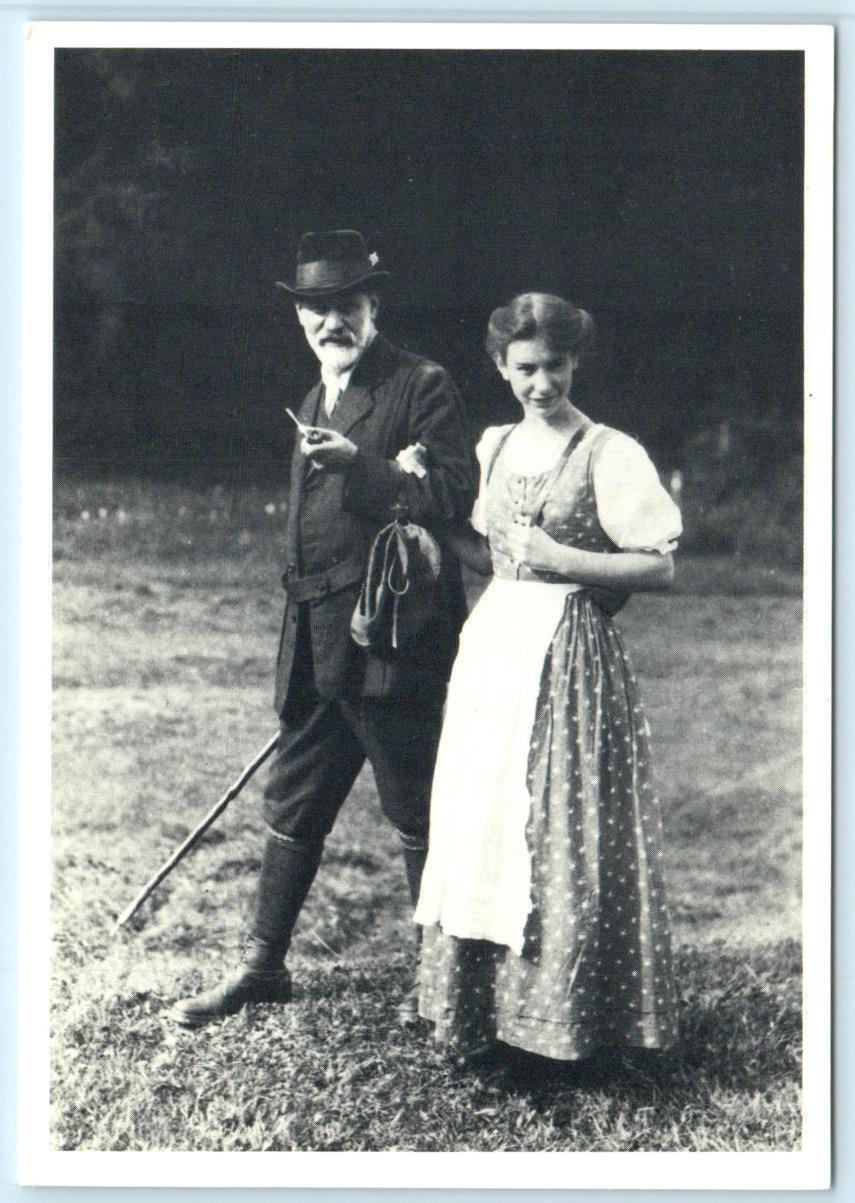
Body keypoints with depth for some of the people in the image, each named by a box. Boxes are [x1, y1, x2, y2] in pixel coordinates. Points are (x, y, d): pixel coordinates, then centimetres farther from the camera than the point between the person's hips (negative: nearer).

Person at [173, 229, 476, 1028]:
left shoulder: (421, 385, -5)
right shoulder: (314, 403, 20)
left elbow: (456, 495, -15)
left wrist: (361, 463, -24)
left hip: (390, 638, -8)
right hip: (316, 643, 8)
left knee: (419, 813, 1)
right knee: (292, 805, 13)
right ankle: (263, 968, 24)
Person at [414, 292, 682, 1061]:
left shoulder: (609, 454, -6)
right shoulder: (493, 448, 13)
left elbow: (662, 568, -10)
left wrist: (561, 560, -16)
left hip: (570, 655, -6)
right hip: (493, 648, 6)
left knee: (561, 835, -3)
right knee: (480, 827, 7)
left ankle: (565, 1021, 8)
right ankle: (486, 1009, 18)